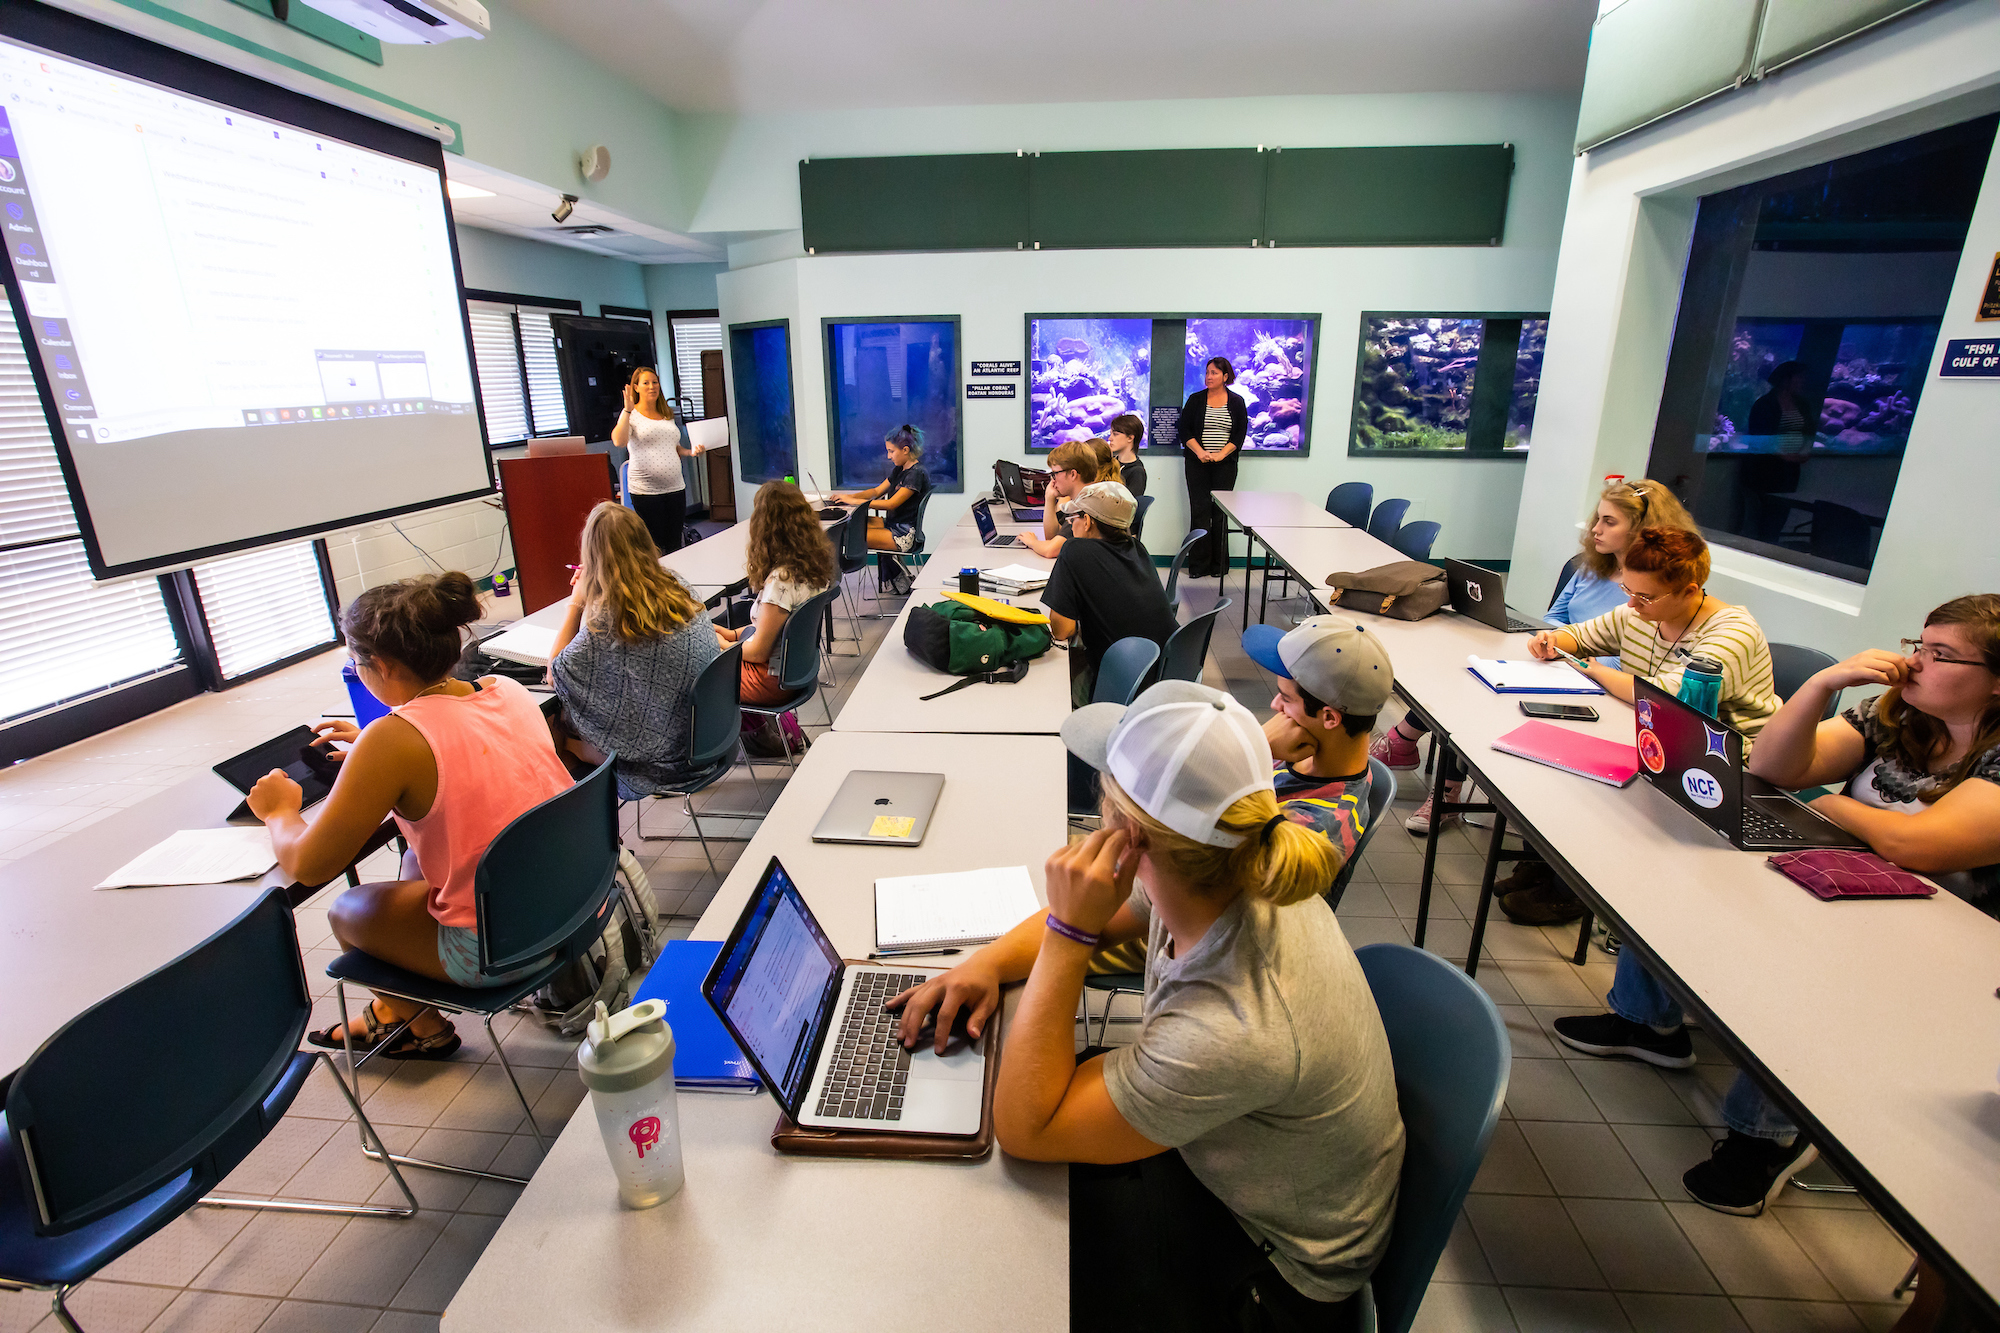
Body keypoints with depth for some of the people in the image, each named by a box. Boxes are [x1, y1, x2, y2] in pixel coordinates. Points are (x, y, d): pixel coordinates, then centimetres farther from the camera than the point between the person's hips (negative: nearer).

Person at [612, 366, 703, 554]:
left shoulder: (668, 415, 17)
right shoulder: (631, 415, -1)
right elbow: (619, 442, -20)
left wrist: (691, 452, 7)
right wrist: (628, 410, -20)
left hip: (675, 487, 5)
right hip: (646, 490, -5)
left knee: (675, 543, 7)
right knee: (655, 545, -4)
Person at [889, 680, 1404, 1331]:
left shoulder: (1232, 1031, -43)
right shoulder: (1240, 872, -21)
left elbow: (1022, 1129, -30)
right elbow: (1100, 915, 0)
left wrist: (1068, 931, -38)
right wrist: (987, 963, -16)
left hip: (1276, 1270, -6)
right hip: (1218, 1140, 6)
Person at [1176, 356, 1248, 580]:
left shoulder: (1237, 402, 6)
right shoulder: (1195, 400, 6)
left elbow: (1240, 434, 1)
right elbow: (1184, 430, 2)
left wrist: (1220, 454, -13)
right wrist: (1200, 452, -13)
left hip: (1225, 464, 0)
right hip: (1198, 464, 0)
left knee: (1220, 512, -1)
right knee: (1199, 510, -3)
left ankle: (1219, 564, 7)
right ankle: (1198, 564, 2)